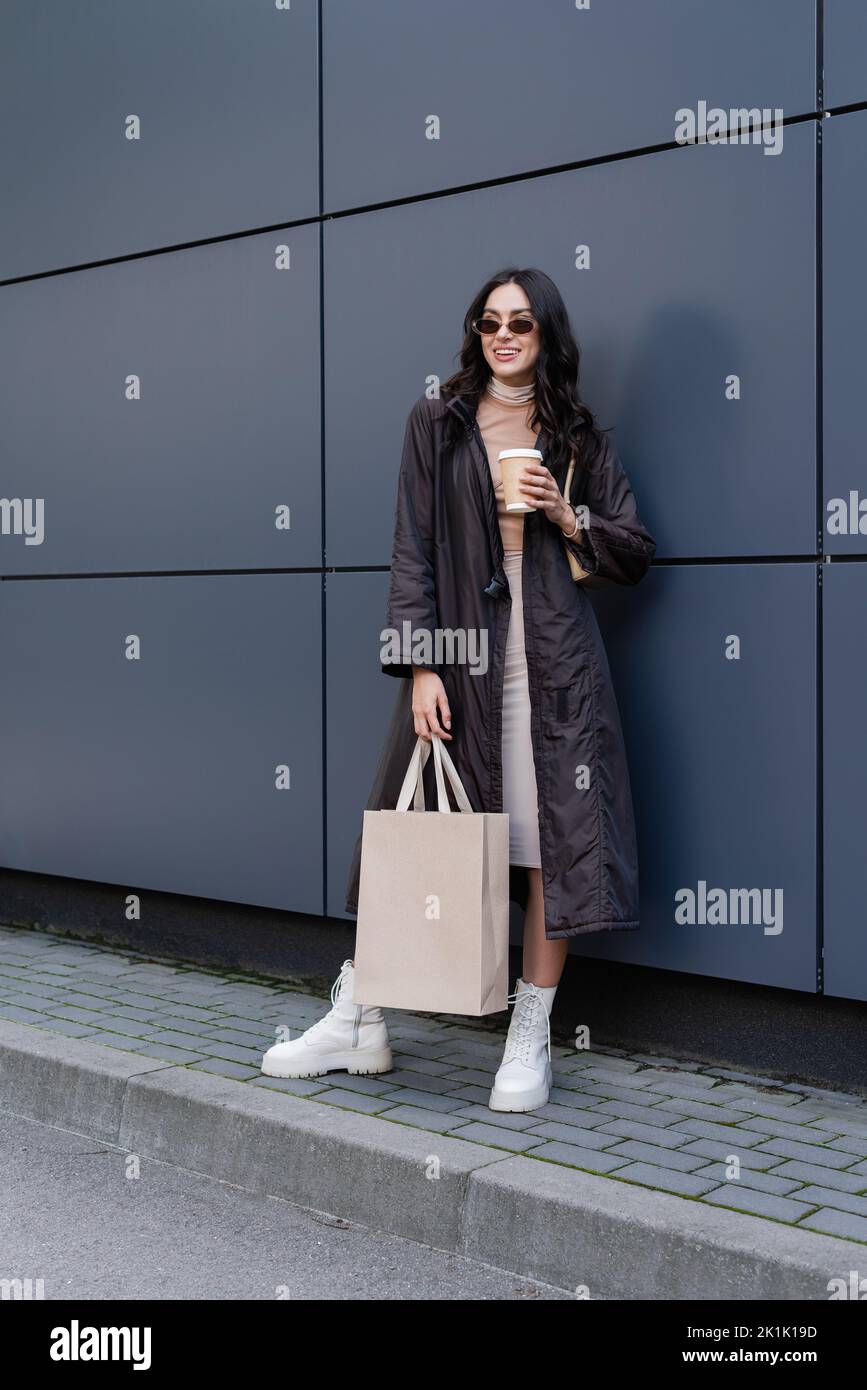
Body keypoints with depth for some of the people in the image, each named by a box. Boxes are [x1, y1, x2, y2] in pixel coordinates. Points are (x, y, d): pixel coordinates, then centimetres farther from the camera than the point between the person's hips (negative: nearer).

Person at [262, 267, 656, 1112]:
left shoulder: (578, 437, 12)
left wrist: (568, 518, -6)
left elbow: (635, 555, 13)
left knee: (551, 840, -2)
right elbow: (412, 550, 1)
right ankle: (358, 1024, 17)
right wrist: (420, 667, -8)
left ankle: (531, 1038, 9)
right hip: (459, 655, 0)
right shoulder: (437, 422, 8)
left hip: (553, 660, 1)